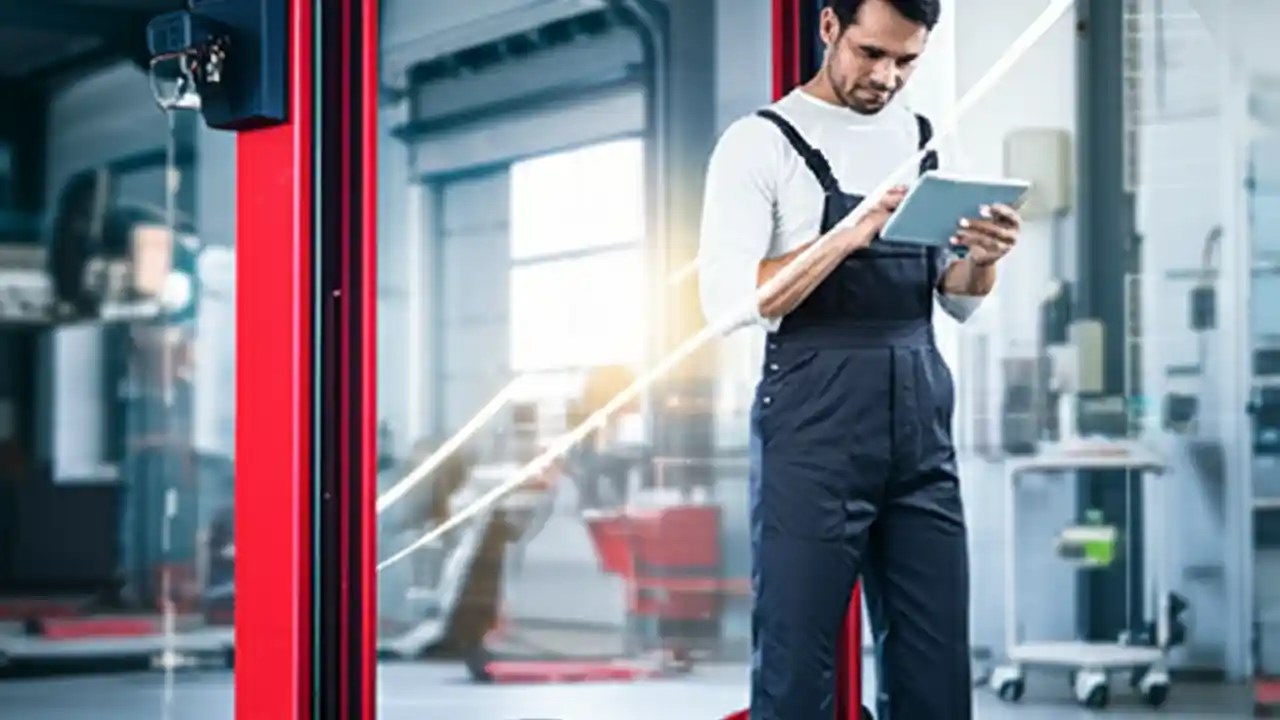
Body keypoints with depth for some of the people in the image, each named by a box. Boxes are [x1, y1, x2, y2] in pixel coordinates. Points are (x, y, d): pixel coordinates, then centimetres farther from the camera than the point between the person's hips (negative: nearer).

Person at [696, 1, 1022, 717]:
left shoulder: (926, 141, 14)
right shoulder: (761, 142, -3)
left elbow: (957, 301, 16)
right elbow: (727, 299, -13)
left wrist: (982, 261, -6)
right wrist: (848, 237, -23)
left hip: (921, 424, 5)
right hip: (814, 431, -5)